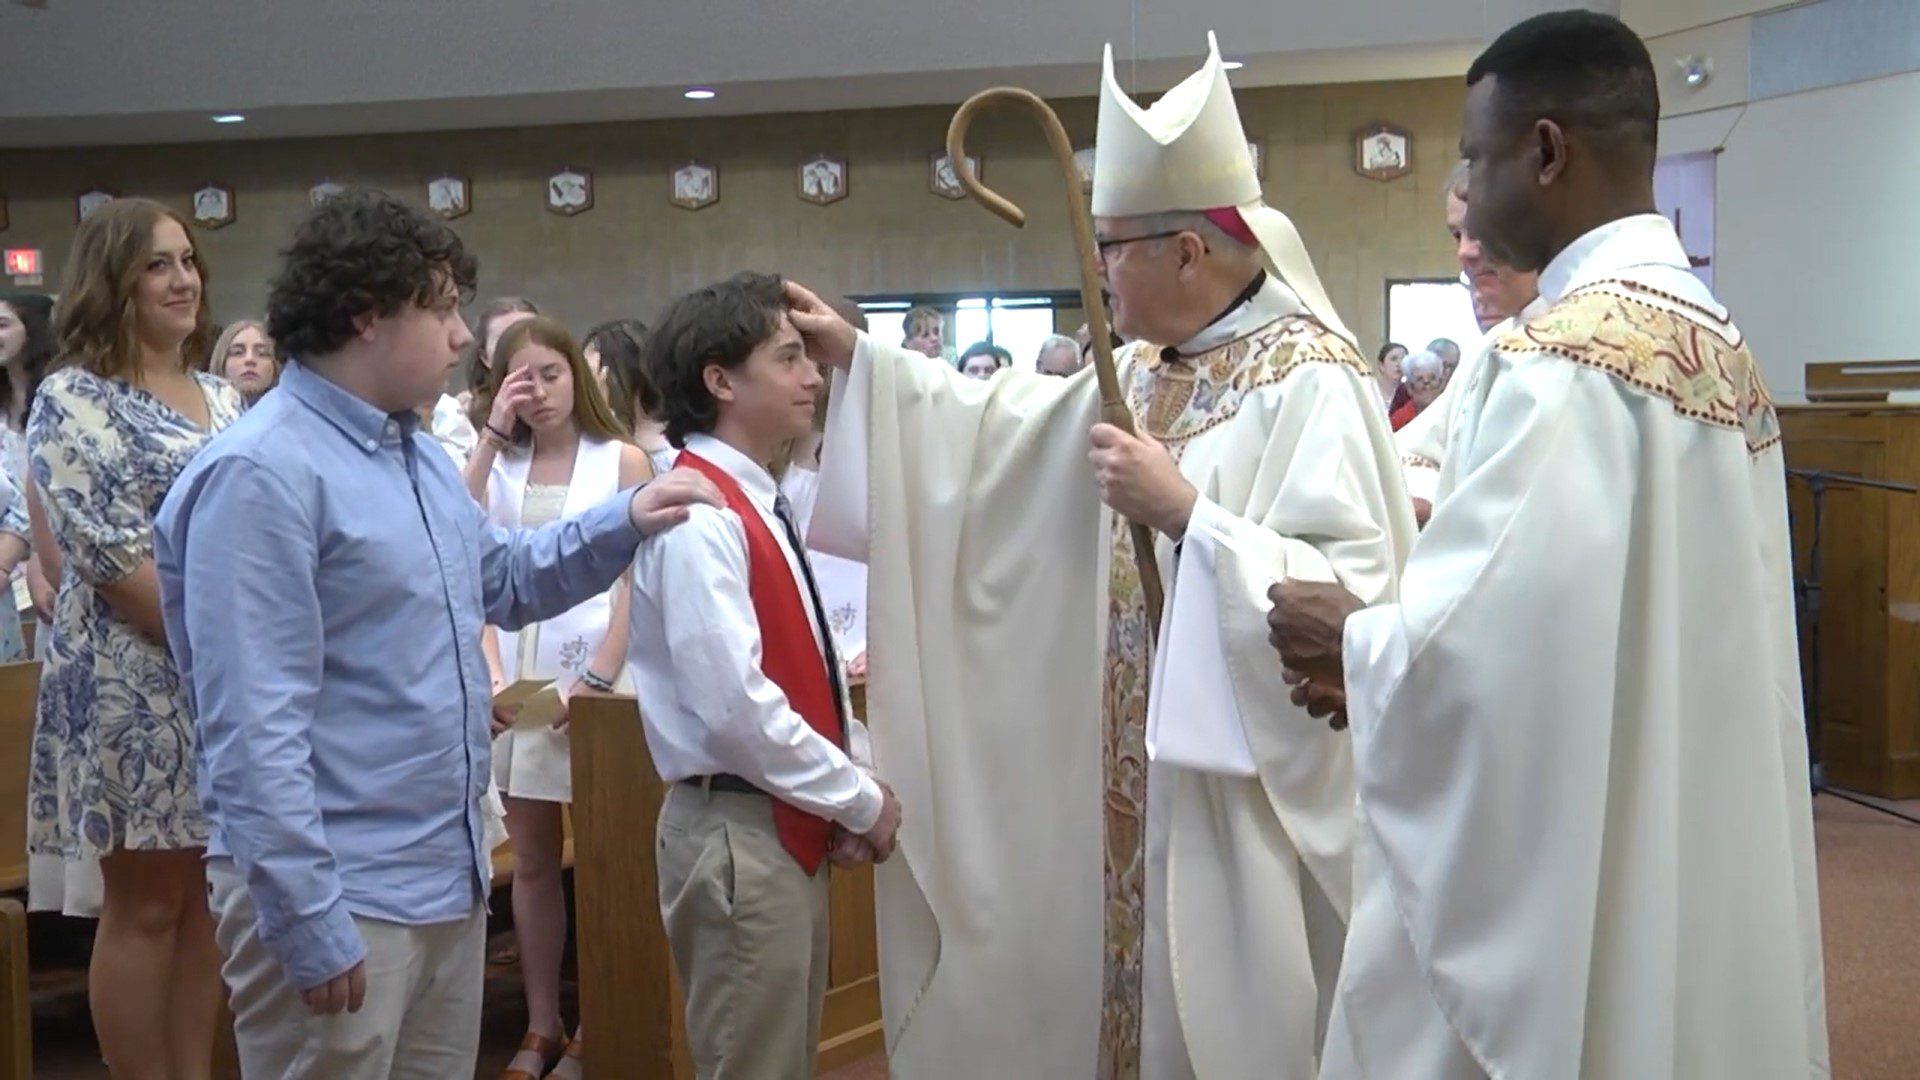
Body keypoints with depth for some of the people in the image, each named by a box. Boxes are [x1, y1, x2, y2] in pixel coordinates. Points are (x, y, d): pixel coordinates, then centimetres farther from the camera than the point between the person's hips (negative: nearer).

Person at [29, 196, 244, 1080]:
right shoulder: (73, 401, -8)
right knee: (144, 907, 1)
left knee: (203, 897, 11)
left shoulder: (221, 398, 13)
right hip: (136, 681, -7)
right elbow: (106, 554, -16)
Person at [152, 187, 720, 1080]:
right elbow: (255, 725, -23)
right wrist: (307, 921, -23)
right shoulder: (261, 475, -19)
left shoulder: (418, 454, 12)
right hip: (342, 897, -9)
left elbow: (501, 579, 27)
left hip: (448, 876, 9)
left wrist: (624, 522, 12)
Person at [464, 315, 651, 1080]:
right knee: (532, 858, 9)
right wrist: (492, 433, -9)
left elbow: (636, 581, -4)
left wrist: (596, 680, -13)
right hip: (516, 672, 4)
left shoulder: (622, 461, 1)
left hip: (594, 667, -3)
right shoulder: (499, 465, 10)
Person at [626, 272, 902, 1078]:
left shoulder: (758, 503, 12)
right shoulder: (698, 515, -18)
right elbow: (735, 703, -25)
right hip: (738, 834, -9)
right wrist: (863, 801, -15)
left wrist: (858, 775, 3)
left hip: (790, 826, 9)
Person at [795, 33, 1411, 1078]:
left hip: (1245, 799, -8)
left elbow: (1360, 590, -26)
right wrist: (857, 354, 15)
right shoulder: (1149, 372, 9)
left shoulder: (1310, 380, -17)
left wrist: (1184, 512, -26)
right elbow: (1015, 421, 19)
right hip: (1139, 782, 8)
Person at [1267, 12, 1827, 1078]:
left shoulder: (1561, 354, -20)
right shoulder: (1718, 340, 9)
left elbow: (1477, 643, -25)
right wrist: (1383, 648, 11)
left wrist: (1351, 639, -6)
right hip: (1685, 861, 9)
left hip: (1556, 883, -9)